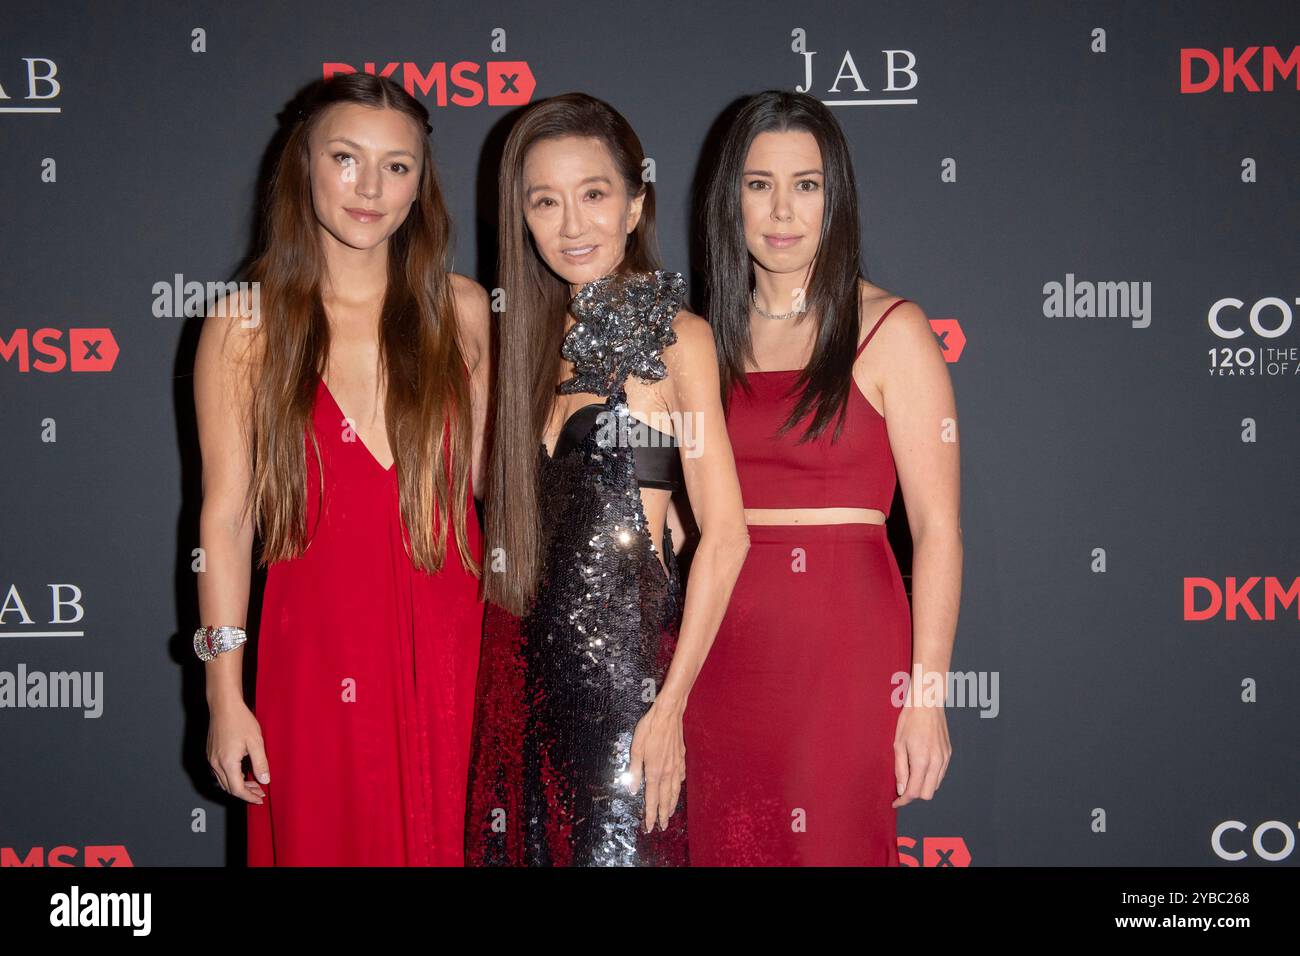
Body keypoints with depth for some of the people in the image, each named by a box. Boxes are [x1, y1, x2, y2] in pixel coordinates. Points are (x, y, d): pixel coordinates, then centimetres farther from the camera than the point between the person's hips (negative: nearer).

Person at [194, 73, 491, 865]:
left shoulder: (463, 310, 2)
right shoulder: (247, 324, -3)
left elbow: (482, 477, 10)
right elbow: (226, 514, -3)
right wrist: (225, 695, -4)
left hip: (449, 648, 2)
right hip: (315, 646, -1)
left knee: (448, 840, 12)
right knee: (326, 843, 11)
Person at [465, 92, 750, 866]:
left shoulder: (675, 336, -8)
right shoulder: (543, 334, 10)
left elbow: (725, 534, -13)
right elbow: (516, 511, 13)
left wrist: (671, 702, -15)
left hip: (627, 657, -6)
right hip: (529, 655, 6)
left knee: (616, 846, 3)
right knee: (526, 844, 14)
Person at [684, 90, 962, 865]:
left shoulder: (889, 330, -3)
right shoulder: (710, 338, 10)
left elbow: (937, 527, -7)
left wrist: (926, 694, -12)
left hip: (844, 653, -4)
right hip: (723, 654, 4)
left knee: (835, 849, 3)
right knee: (729, 850, 10)